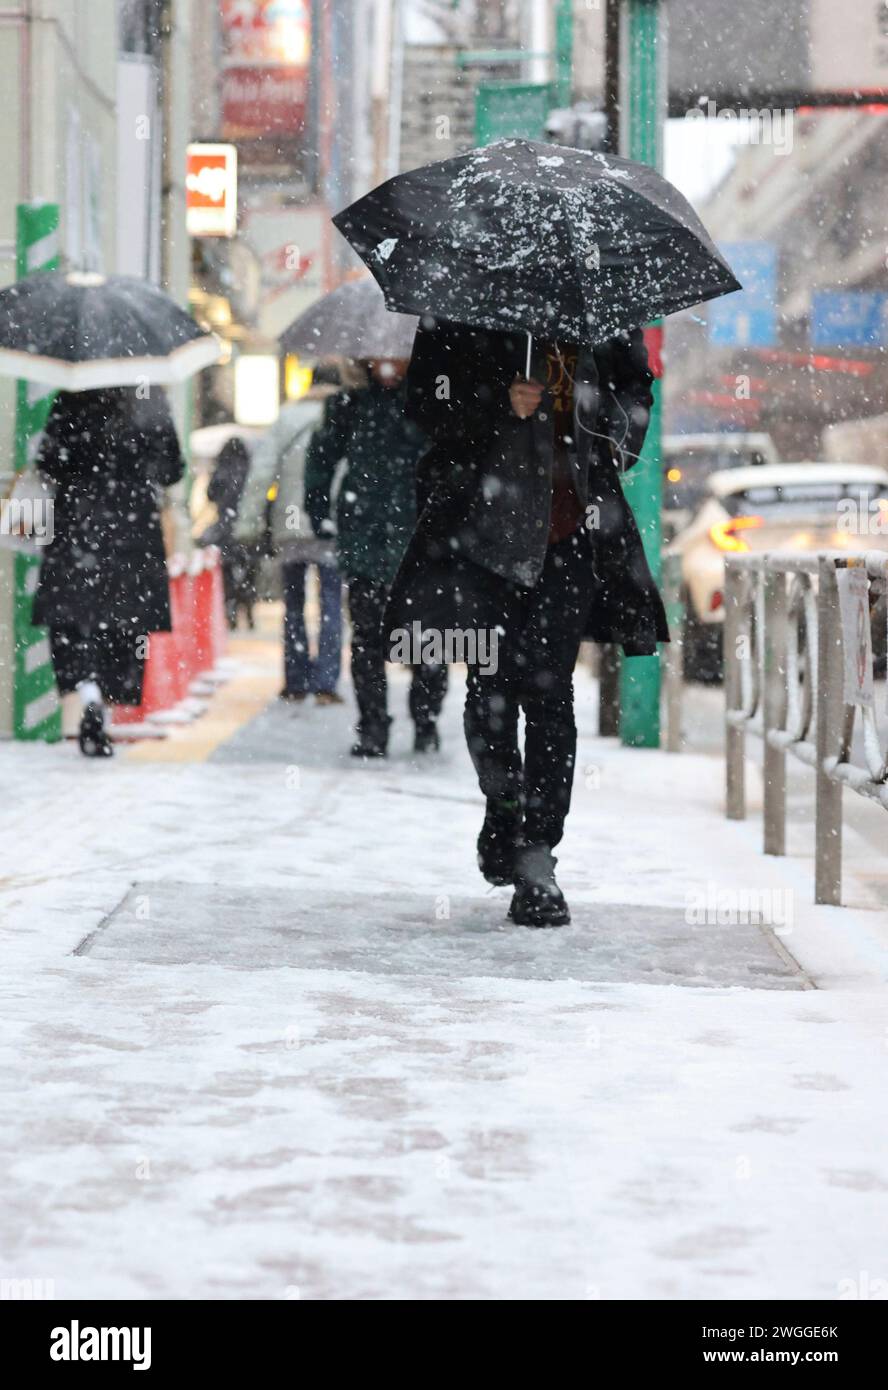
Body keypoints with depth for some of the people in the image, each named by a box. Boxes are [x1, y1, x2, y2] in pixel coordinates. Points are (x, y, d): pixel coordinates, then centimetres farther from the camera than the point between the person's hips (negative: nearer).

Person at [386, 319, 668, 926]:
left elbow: (636, 387, 23)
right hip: (485, 524, 0)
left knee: (550, 694, -3)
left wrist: (615, 435, 4)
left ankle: (537, 863, 0)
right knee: (490, 687, 1)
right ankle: (504, 808, 28)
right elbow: (427, 399, -1)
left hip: (569, 534, 1)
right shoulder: (459, 311, 5)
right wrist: (501, 404, -16)